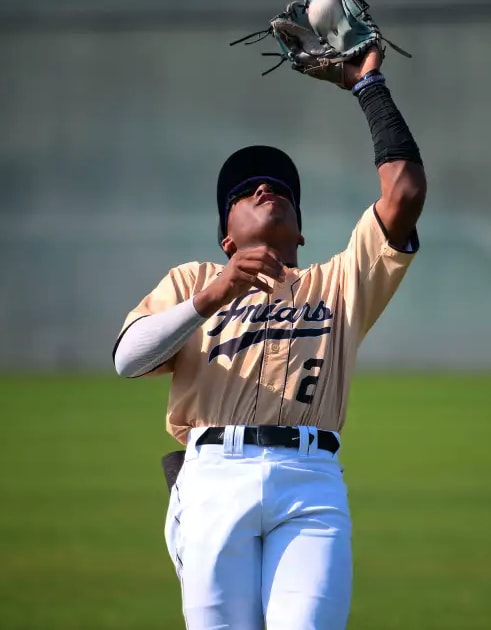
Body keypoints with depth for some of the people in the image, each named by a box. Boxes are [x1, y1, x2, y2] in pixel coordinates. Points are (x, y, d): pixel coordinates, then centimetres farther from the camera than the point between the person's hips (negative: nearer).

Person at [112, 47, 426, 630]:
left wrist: (369, 86, 22)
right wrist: (212, 296, -8)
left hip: (312, 482, 0)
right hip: (216, 475, 0)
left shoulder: (339, 282, 28)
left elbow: (404, 190, 15)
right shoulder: (192, 279, 25)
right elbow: (127, 359, 6)